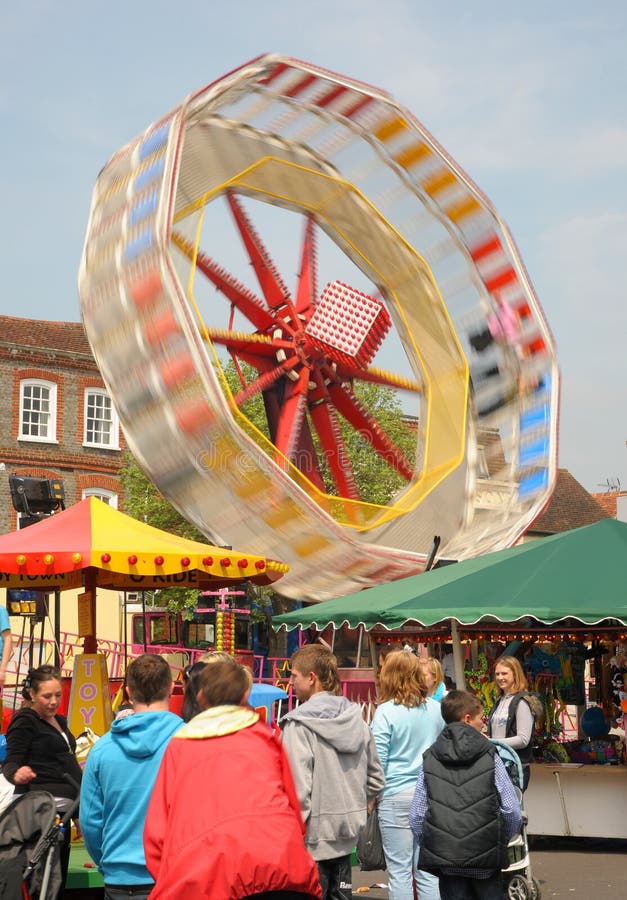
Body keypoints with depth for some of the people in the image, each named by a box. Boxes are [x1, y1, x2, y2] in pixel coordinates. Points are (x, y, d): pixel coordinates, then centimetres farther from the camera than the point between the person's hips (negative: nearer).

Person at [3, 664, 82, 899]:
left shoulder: (60, 721, 21)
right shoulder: (25, 721, -4)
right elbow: (11, 762, -9)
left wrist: (77, 811, 27)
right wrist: (17, 774, -33)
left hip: (61, 808, 9)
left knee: (60, 877, 6)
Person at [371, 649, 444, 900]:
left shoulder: (386, 712, -8)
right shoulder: (436, 709, 6)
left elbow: (377, 760, -7)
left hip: (397, 796, -4)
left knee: (399, 871, 2)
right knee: (428, 871, 8)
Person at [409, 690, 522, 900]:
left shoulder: (429, 760, 3)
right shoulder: (490, 757, -2)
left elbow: (416, 816, 0)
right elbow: (512, 812, -4)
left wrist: (430, 846, 13)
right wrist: (502, 840, 14)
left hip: (445, 860, 1)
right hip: (486, 859, -1)